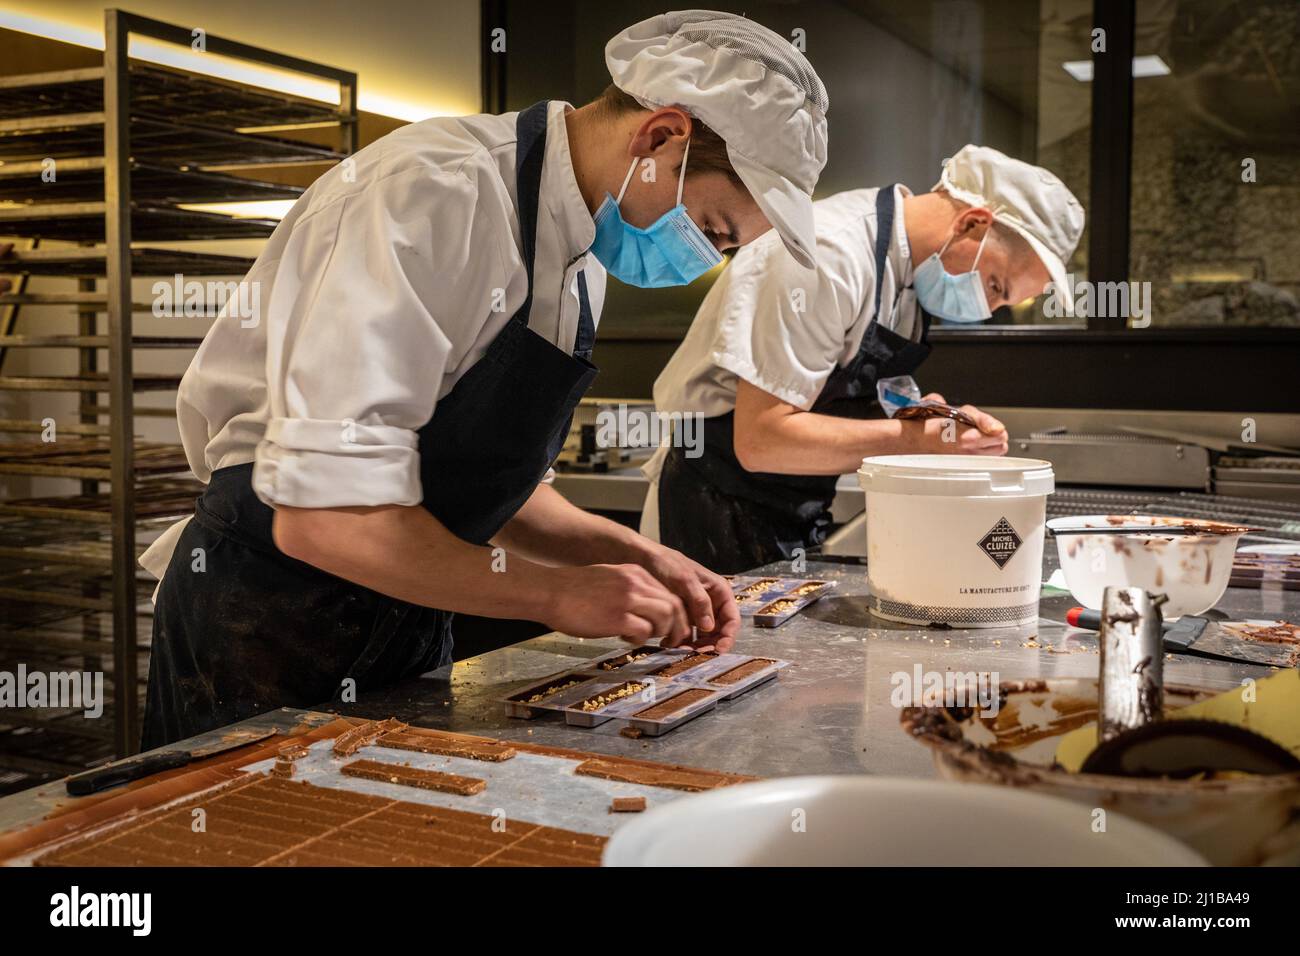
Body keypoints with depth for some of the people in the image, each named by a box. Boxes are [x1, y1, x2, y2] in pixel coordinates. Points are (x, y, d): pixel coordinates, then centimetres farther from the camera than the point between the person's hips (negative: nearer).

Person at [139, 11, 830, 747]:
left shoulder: (583, 252, 5)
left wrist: (631, 556, -1)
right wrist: (554, 592, -21)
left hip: (405, 631, 8)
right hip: (269, 629, -8)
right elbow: (323, 515, -28)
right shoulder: (436, 195, -23)